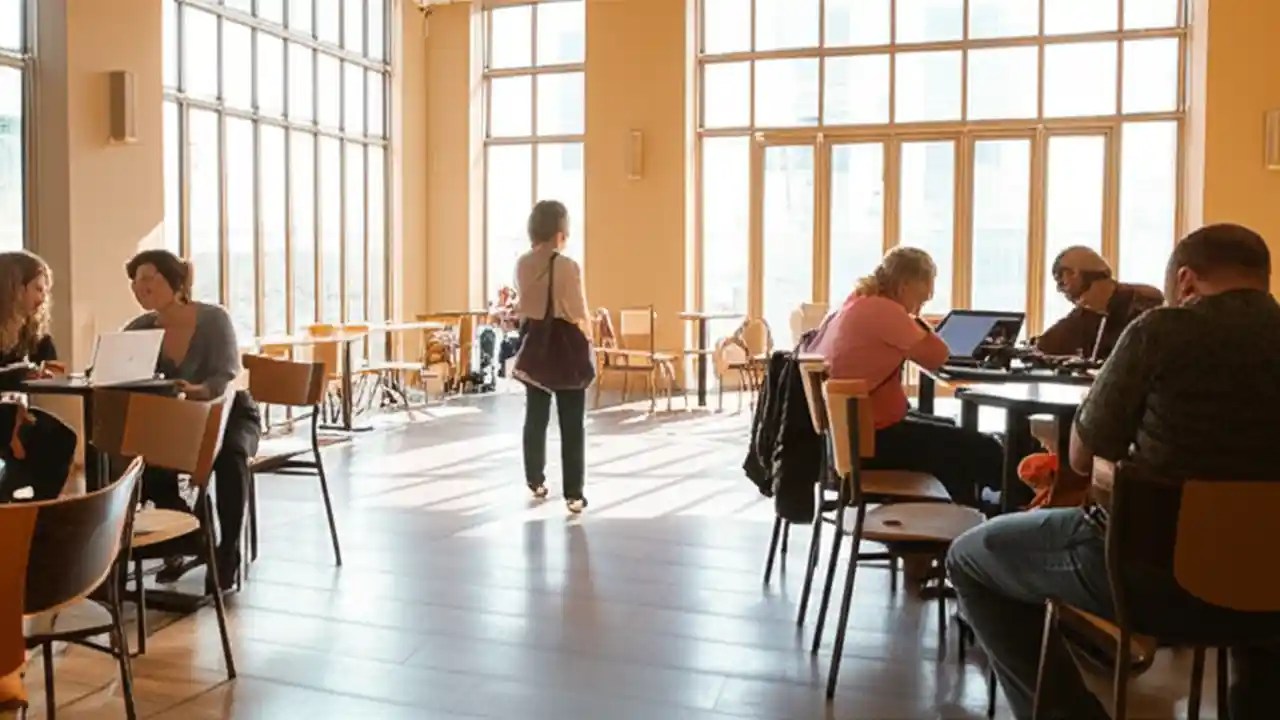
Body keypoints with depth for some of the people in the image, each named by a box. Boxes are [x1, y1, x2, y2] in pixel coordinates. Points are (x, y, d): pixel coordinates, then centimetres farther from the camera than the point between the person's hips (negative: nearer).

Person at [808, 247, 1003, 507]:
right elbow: (937, 356, -15)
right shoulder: (883, 310, -20)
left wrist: (911, 321, 7)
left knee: (956, 438, 28)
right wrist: (914, 320, -2)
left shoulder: (858, 302, 10)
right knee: (984, 451, -4)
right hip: (871, 436, -11)